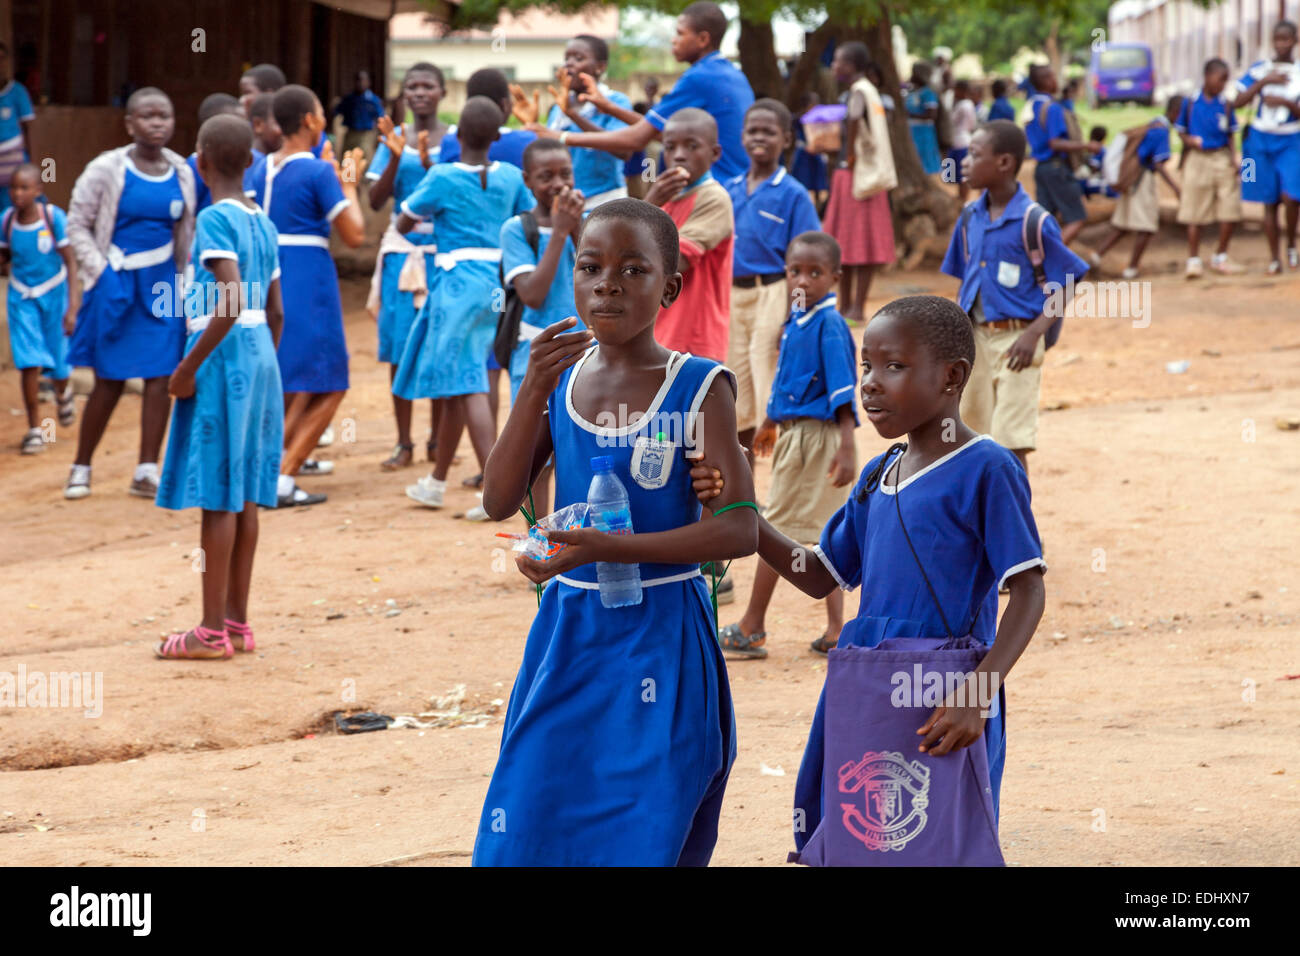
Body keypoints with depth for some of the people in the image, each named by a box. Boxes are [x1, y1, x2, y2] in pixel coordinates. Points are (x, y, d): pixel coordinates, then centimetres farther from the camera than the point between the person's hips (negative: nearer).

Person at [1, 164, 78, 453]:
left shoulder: (54, 218, -18)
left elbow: (70, 261, -13)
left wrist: (72, 306, -17)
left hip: (53, 294, -1)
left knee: (58, 362, 9)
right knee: (29, 364, -9)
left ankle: (63, 393, 46)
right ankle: (35, 431, 0)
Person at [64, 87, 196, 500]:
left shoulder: (181, 172, 4)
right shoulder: (106, 169, -8)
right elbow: (77, 225, -3)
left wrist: (183, 280, 10)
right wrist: (101, 272, -9)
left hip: (163, 283, 4)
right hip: (116, 284, -4)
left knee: (161, 376, -2)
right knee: (109, 381, 2)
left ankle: (146, 471, 3)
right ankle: (81, 467, 17)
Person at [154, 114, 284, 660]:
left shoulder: (214, 219, -12)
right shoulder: (262, 223, 12)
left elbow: (231, 303, -22)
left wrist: (189, 365, -17)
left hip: (222, 355, -8)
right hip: (261, 356, 8)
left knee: (216, 493, -5)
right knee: (243, 495, 10)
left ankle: (213, 631, -4)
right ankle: (237, 622, 14)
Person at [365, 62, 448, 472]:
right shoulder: (393, 138, 7)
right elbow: (376, 200, 2)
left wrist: (428, 162, -22)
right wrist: (395, 158, -13)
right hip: (401, 249, 2)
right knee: (400, 349, 0)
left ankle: (438, 439, 12)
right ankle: (404, 443, 5)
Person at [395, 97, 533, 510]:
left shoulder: (443, 178, -10)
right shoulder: (510, 177, 4)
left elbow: (403, 224, 0)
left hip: (458, 280, -6)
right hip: (499, 280, 6)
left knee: (468, 385, -9)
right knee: (455, 384, 18)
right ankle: (436, 481, 28)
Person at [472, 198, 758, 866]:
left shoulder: (698, 389, -8)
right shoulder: (560, 375, 5)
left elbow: (738, 529, -16)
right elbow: (499, 502, -2)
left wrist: (607, 549, -26)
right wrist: (534, 391, -15)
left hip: (660, 634, -4)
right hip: (566, 630, 4)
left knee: (646, 839, -1)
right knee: (523, 830, 3)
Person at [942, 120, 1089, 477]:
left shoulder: (1035, 221, -12)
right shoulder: (971, 217, 6)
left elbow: (1065, 288, -8)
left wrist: (1034, 333, -19)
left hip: (1015, 340, -6)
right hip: (976, 337, 6)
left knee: (1011, 442, -10)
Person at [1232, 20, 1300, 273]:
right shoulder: (1259, 69, 2)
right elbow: (1238, 102, -5)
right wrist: (1263, 82, -14)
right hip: (1261, 140, 1)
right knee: (1270, 202, 5)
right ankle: (1274, 258, 14)